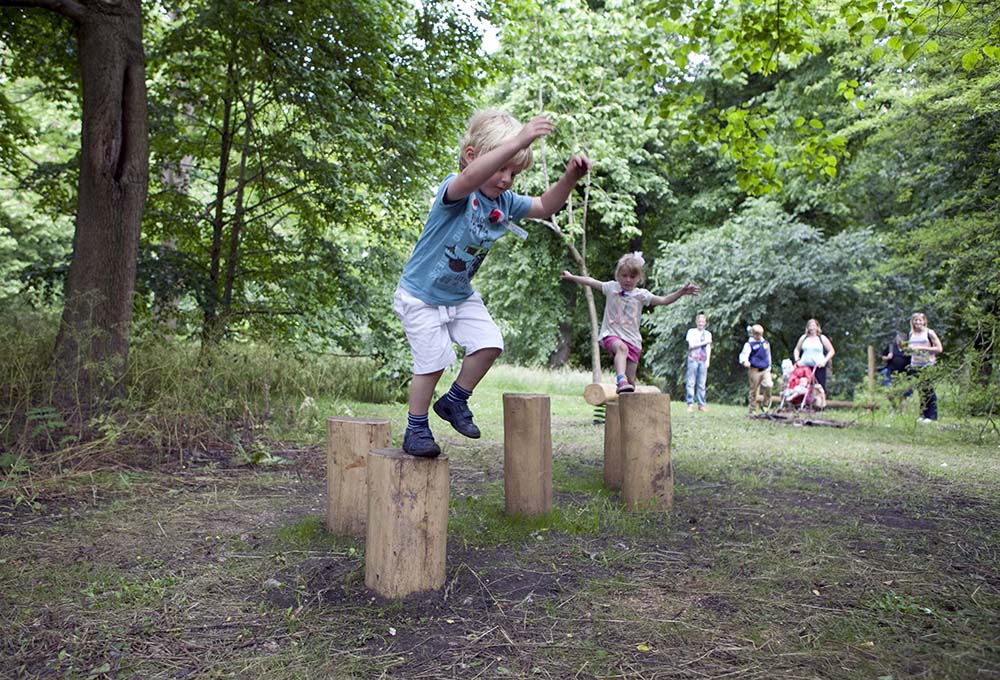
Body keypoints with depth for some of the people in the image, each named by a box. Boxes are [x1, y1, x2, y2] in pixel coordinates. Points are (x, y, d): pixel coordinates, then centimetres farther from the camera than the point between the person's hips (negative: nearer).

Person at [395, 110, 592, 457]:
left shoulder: (505, 201, -4)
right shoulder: (454, 190, -27)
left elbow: (545, 205, 4)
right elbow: (471, 177, -51)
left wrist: (570, 177, -15)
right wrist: (518, 141, -60)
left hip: (461, 295, 7)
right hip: (420, 296, -7)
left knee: (489, 344, -4)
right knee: (432, 361, -6)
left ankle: (454, 401, 18)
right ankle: (416, 429, 15)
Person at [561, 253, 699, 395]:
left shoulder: (641, 294, 4)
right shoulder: (611, 287, 7)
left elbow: (663, 300, -3)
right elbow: (591, 281, 13)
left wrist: (681, 292, -16)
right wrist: (571, 277, 13)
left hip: (632, 339, 2)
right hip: (611, 335, -2)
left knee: (631, 380, 1)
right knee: (621, 347, -39)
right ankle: (620, 380, -54)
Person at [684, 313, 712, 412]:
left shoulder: (708, 333, 14)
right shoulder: (691, 331, 8)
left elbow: (708, 347, 9)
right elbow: (691, 345, -3)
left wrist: (708, 360, -2)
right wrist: (704, 342, -3)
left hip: (703, 361, 2)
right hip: (693, 359, -2)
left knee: (702, 384, 2)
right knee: (691, 383, -5)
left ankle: (701, 404, 5)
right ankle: (690, 404, -3)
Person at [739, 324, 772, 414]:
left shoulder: (766, 343, 13)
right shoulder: (749, 344, -5)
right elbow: (744, 354, -18)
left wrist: (769, 366, 27)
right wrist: (744, 361, -39)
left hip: (765, 370, 4)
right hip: (754, 371, -4)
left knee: (769, 385, -17)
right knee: (753, 390, 1)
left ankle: (765, 405, 4)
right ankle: (752, 410, 10)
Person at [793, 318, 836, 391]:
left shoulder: (822, 338, 6)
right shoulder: (803, 338, 13)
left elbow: (832, 351, 6)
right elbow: (797, 350, 22)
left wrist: (825, 361, -6)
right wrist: (797, 360, 5)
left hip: (819, 367, -2)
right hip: (805, 366, 2)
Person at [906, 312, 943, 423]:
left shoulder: (929, 333, -3)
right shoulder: (911, 334, 12)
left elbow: (939, 348, -6)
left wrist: (923, 348, -14)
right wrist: (908, 348, 1)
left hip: (928, 365, -5)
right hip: (915, 365, 5)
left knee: (928, 390, -6)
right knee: (921, 390, 8)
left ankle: (932, 416, -2)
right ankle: (923, 414, 14)